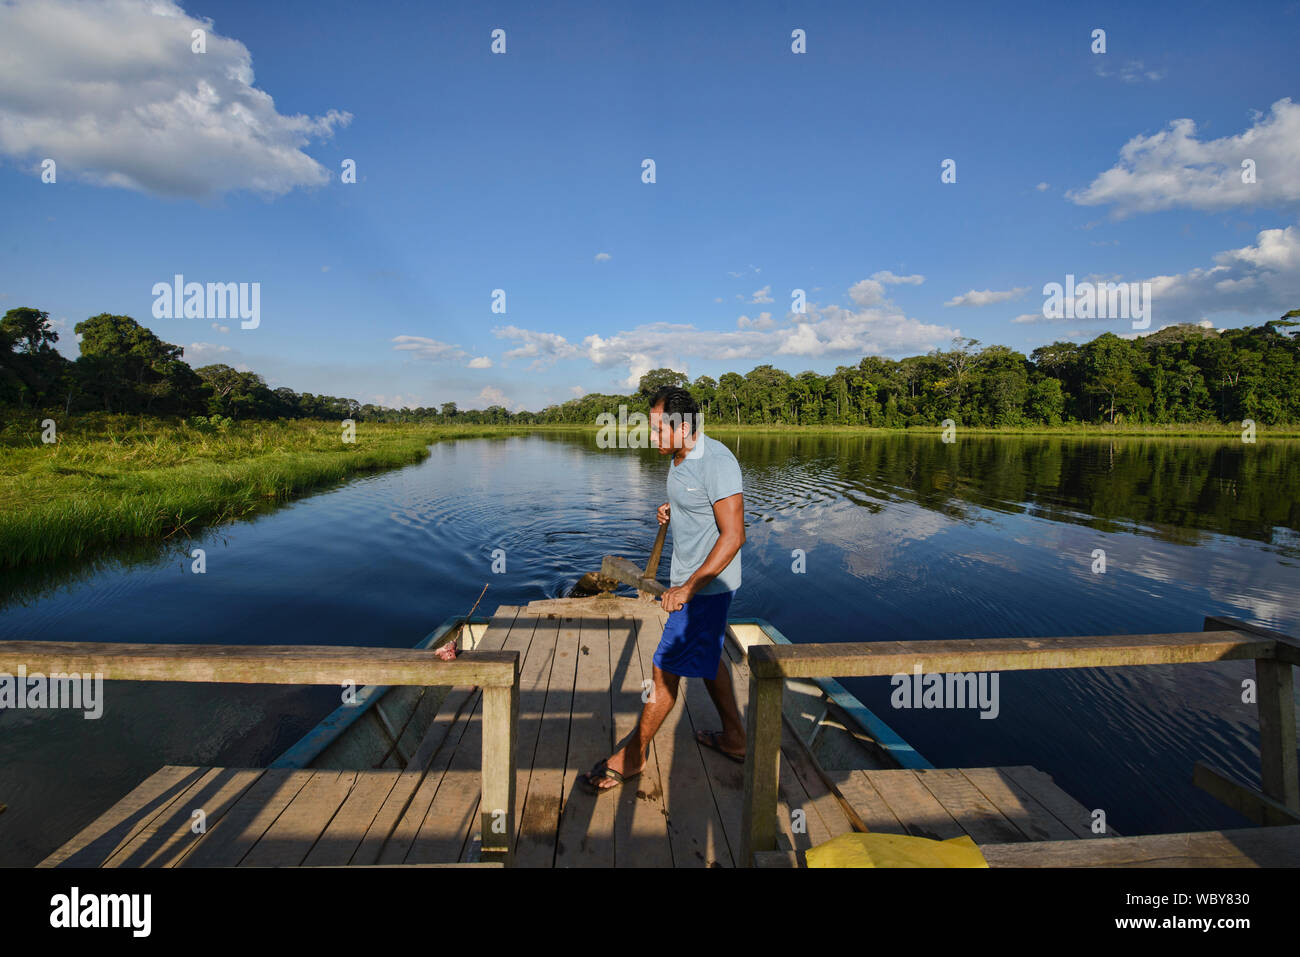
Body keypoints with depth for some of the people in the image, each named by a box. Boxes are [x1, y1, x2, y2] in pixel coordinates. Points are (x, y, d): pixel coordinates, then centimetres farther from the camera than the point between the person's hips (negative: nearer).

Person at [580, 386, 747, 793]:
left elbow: (733, 536, -27)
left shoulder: (716, 462, -24)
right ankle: (734, 737, 39)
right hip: (690, 578, 10)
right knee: (706, 657, 22)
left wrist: (688, 588, -28)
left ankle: (633, 755, 18)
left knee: (666, 669, 1)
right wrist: (671, 510, 2)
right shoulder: (680, 457, 6)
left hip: (707, 584, -10)